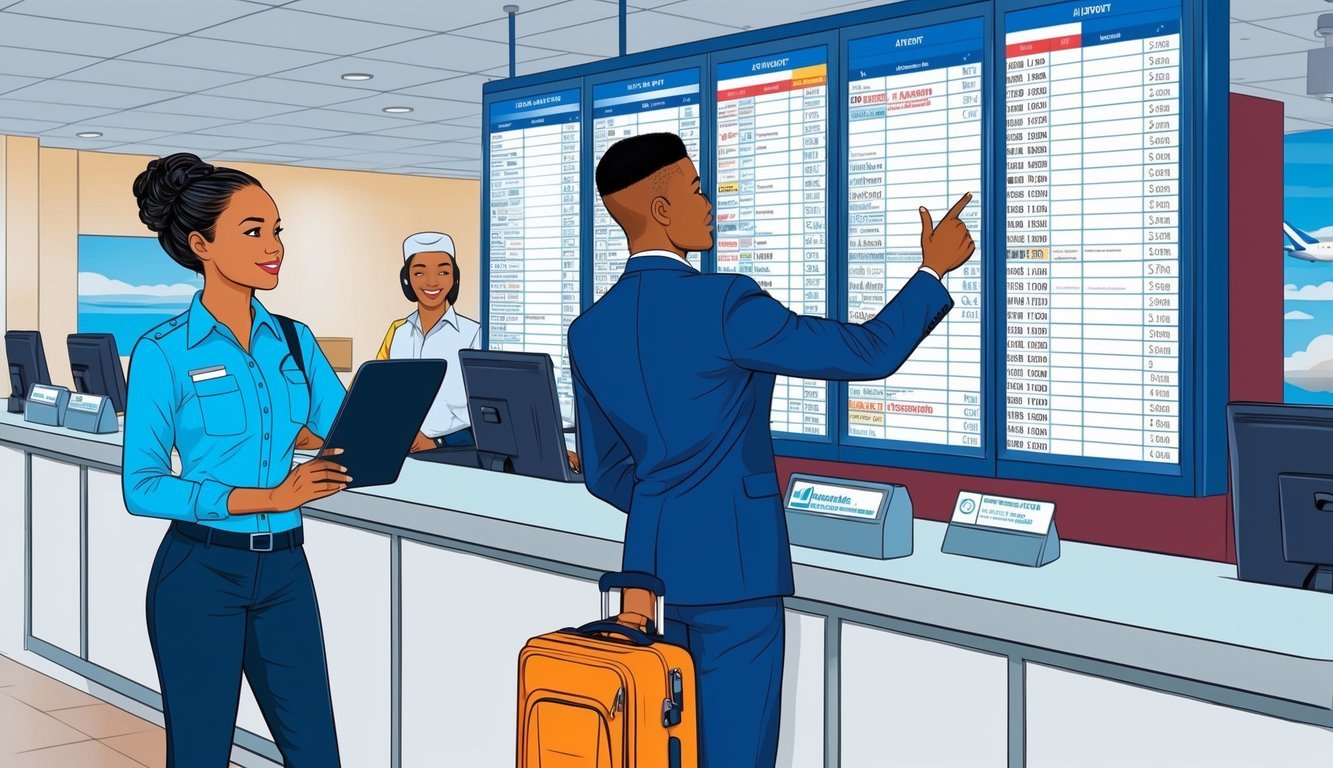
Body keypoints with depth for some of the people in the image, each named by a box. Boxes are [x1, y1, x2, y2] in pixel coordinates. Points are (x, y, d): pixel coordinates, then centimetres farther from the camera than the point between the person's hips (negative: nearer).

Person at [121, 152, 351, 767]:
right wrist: (267, 497, -23)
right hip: (201, 575, -5)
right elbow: (142, 486, -14)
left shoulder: (294, 342, 6)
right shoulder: (164, 352, -10)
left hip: (283, 570, 5)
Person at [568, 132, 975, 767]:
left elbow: (603, 470, 12)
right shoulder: (722, 304, -18)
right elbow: (871, 353, -12)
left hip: (654, 559, 8)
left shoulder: (590, 331, 4)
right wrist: (934, 268, 2)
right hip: (734, 561, -8)